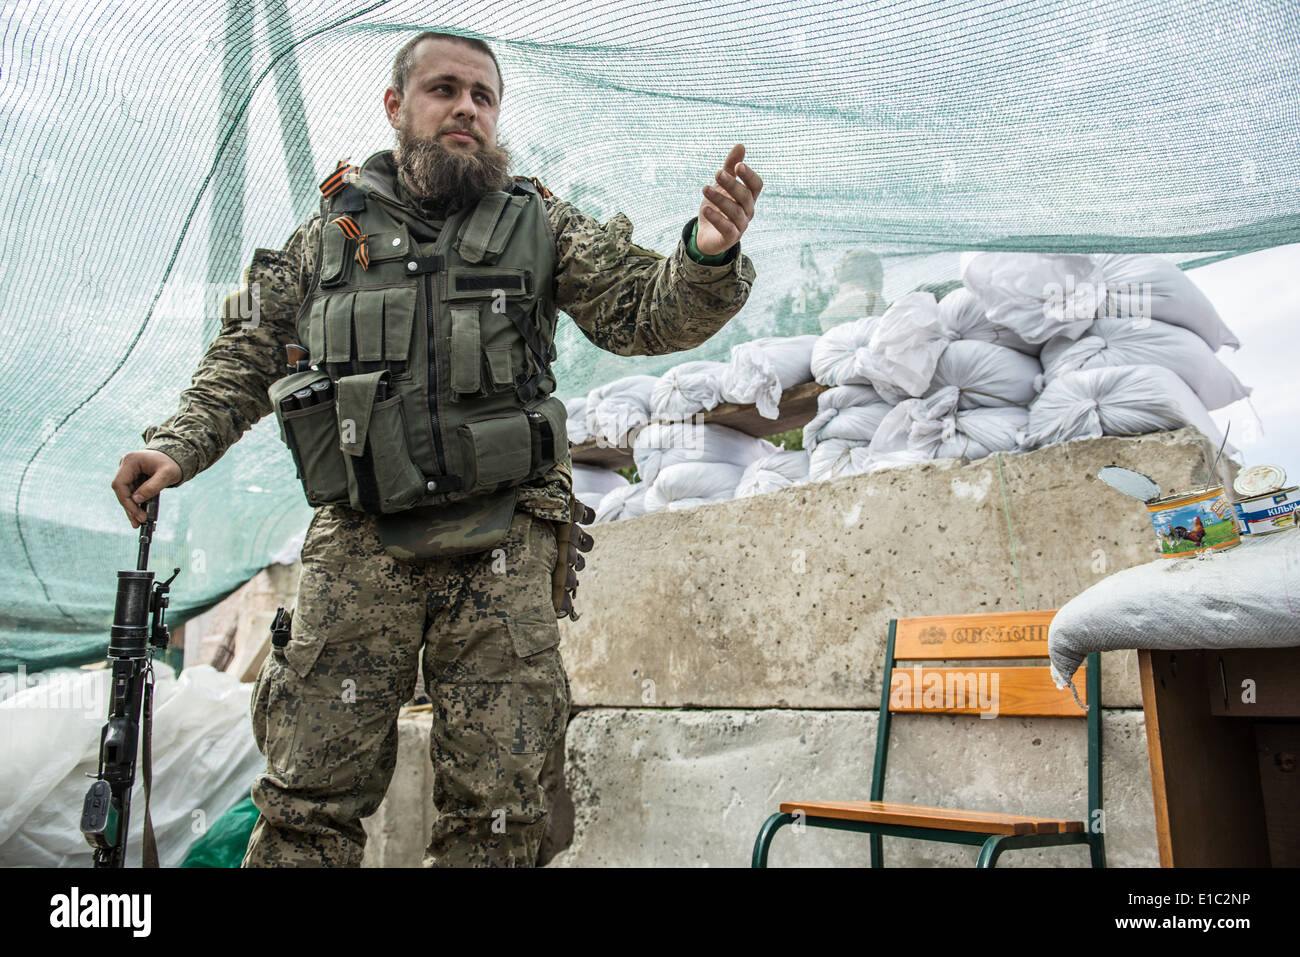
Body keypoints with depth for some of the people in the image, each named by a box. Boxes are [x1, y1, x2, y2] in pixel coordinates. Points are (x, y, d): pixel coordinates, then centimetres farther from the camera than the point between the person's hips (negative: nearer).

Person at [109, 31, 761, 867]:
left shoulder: (541, 226, 10)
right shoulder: (334, 229, 14)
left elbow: (644, 312, 0)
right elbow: (250, 353, 19)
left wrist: (709, 259, -22)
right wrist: (180, 445, 4)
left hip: (500, 544, 0)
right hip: (359, 545, 1)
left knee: (495, 806, 2)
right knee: (310, 797, 2)